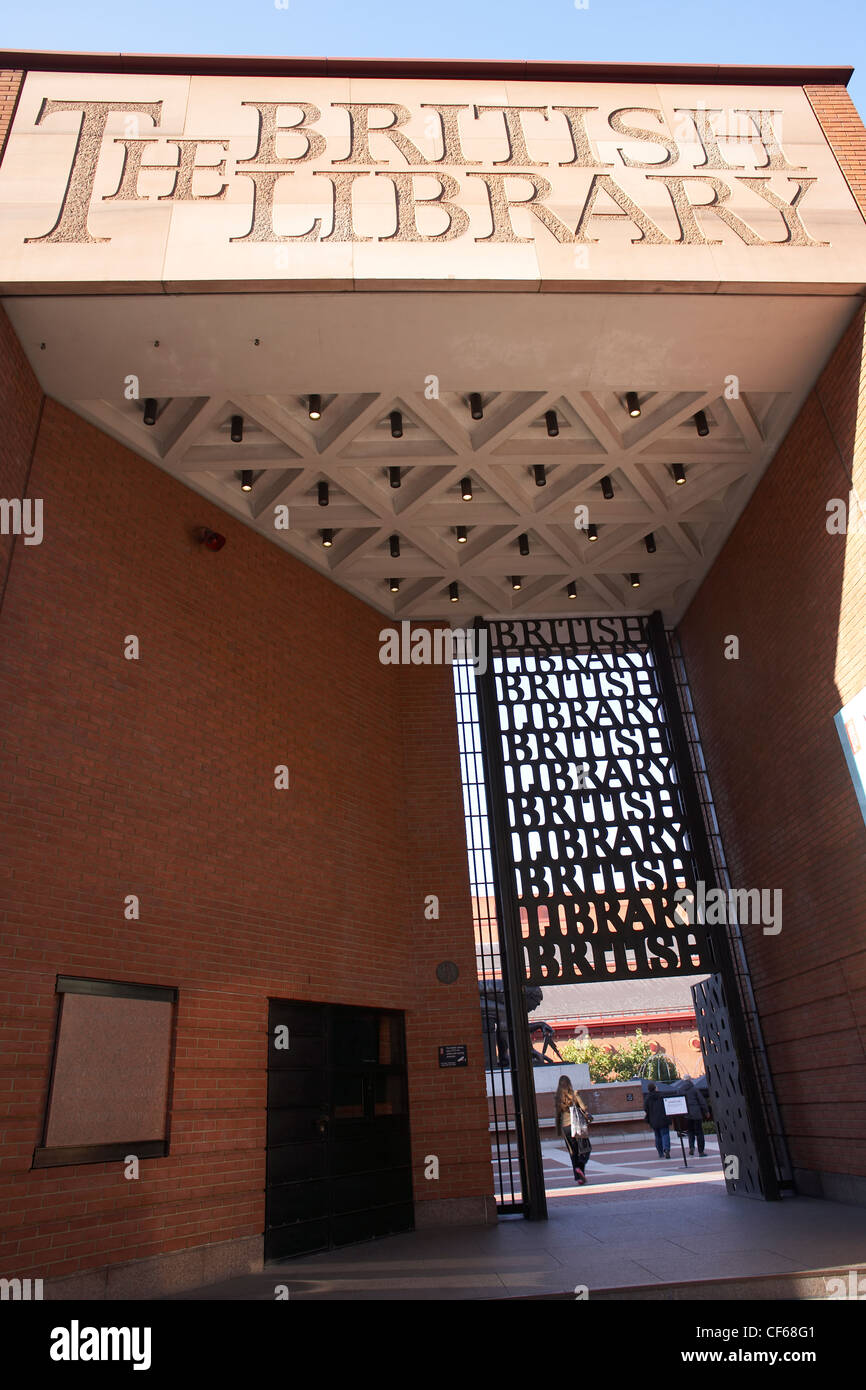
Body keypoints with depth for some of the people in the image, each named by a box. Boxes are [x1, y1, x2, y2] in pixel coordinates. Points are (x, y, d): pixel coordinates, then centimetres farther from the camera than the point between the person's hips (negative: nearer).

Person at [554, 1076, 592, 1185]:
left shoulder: (557, 1099, 4)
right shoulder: (574, 1094, -4)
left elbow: (557, 1114, 6)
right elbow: (583, 1108, -9)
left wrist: (559, 1131, 13)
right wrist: (589, 1119, 3)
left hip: (565, 1126, 3)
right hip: (577, 1124, -3)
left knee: (573, 1153, 12)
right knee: (585, 1148, 10)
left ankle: (579, 1177, 7)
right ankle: (580, 1167, -15)